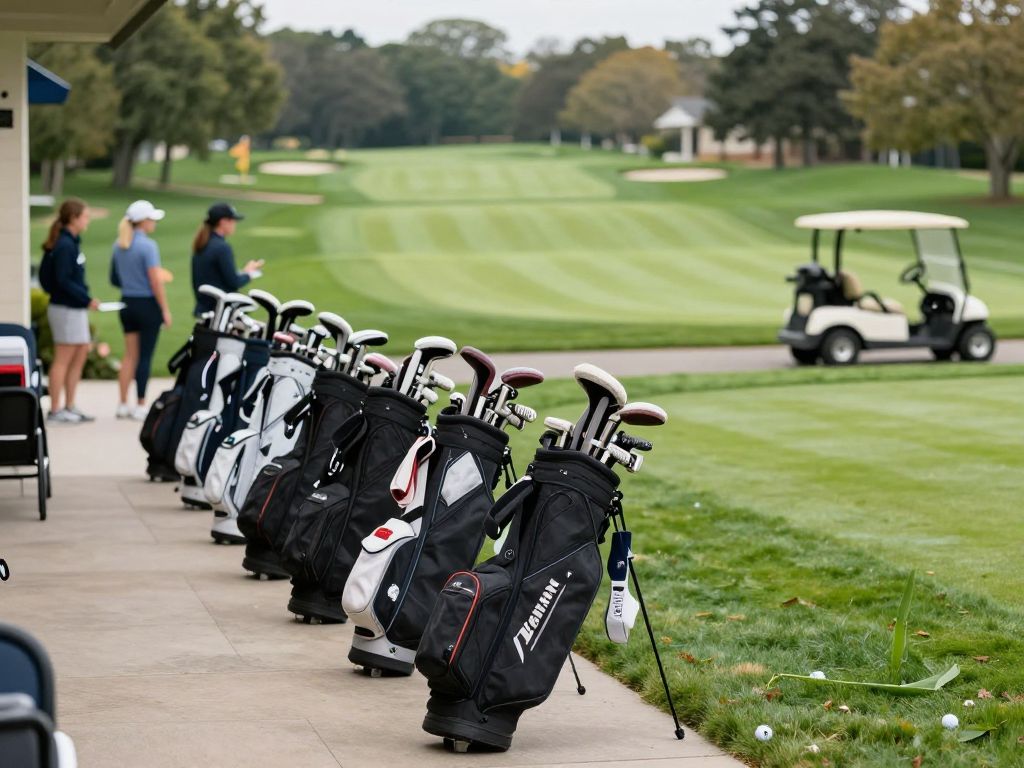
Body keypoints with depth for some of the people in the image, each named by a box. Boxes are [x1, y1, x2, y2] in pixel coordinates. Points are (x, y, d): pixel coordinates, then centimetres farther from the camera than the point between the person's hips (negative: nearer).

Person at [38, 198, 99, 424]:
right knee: (63, 360, -3)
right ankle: (55, 410, 3)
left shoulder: (71, 242, 11)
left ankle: (69, 407, 20)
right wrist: (87, 299, -18)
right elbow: (63, 280, -21)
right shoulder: (65, 246, -17)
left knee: (81, 354, 13)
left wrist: (84, 298, 10)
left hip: (75, 308, 10)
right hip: (66, 309, -10)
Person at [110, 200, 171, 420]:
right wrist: (165, 310, -11)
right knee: (145, 355, 0)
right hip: (148, 304, -7)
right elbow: (156, 280, -16)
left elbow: (114, 279, 15)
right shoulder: (148, 245, -14)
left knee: (130, 355, 12)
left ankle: (123, 405, 13)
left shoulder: (119, 245, 7)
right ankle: (140, 406, 3)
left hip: (127, 303, 7)